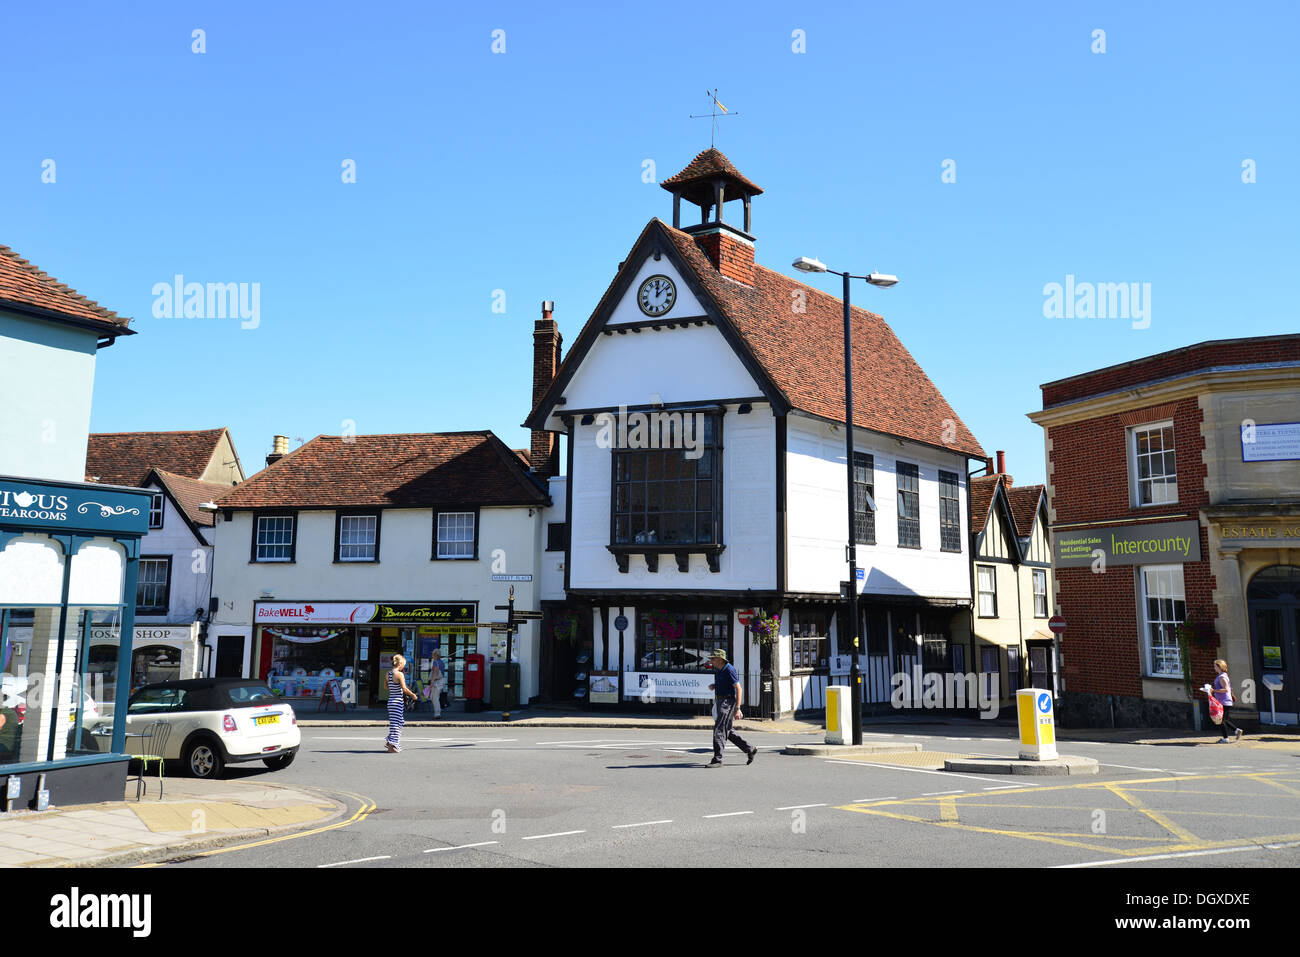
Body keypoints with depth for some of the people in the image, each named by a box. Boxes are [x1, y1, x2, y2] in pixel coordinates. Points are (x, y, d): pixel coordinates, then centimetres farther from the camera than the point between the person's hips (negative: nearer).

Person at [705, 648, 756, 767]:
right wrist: (713, 686, 6)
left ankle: (717, 759, -8)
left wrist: (737, 709, -23)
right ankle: (750, 750, 24)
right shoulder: (717, 670, 10)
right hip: (720, 702, 10)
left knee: (719, 729, -12)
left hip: (728, 702, -10)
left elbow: (739, 689, -18)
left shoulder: (729, 670, -17)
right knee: (727, 731, 14)